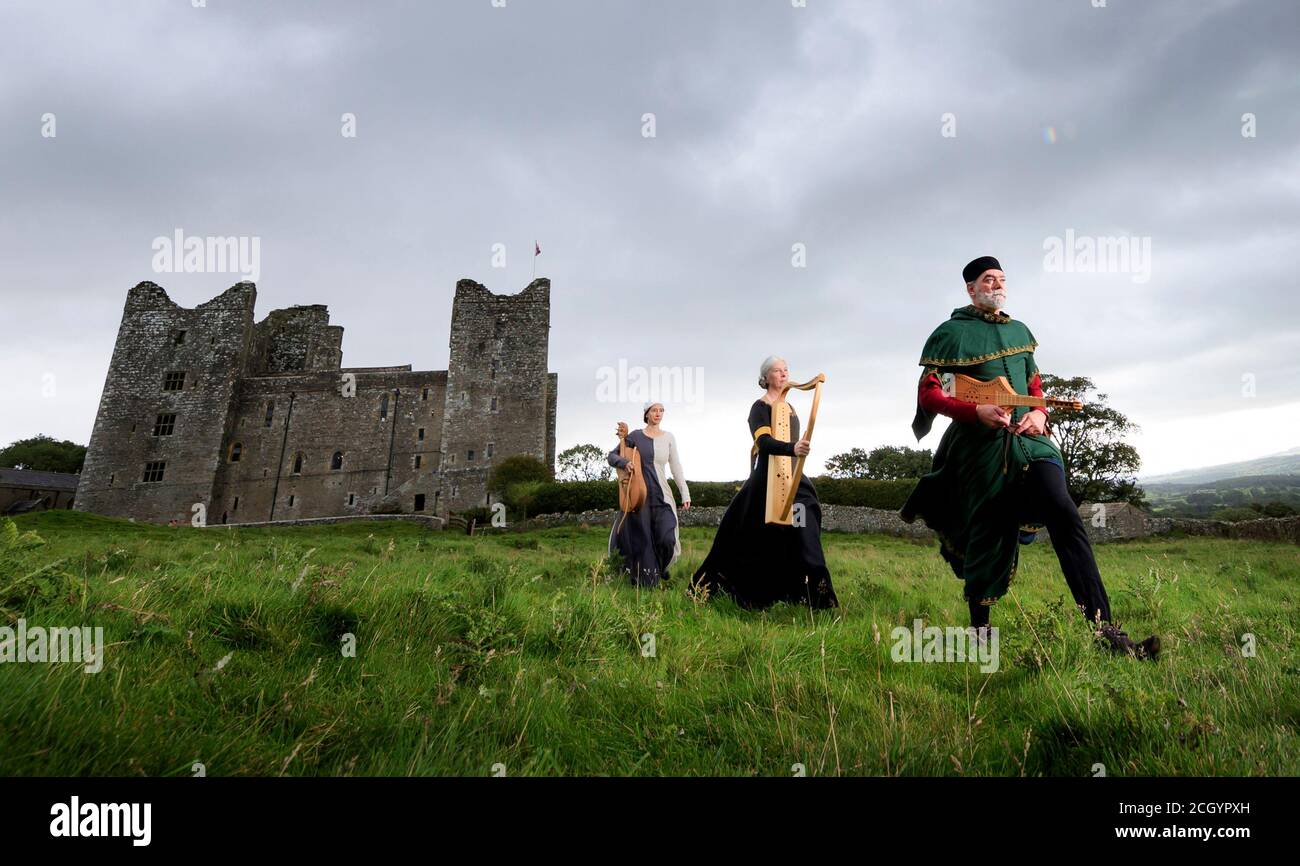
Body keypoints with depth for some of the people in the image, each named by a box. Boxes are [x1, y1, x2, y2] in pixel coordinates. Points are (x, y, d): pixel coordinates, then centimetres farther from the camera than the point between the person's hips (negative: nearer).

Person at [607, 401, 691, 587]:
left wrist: (685, 494, 3)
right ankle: (644, 582, 16)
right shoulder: (635, 436, 3)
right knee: (641, 539, 1)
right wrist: (625, 462, -19)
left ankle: (660, 568, 21)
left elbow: (676, 468, 8)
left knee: (667, 538, -10)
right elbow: (612, 456, 2)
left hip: (661, 495, 1)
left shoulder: (669, 437, 7)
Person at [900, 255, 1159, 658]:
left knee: (1065, 517, -16)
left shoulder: (1019, 331, 17)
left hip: (1028, 440, 4)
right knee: (987, 537, 4)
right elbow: (927, 393, -6)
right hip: (980, 447, -4)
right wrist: (977, 412, -19)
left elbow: (1034, 385, 23)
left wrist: (1039, 414, 1)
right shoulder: (951, 332, -1)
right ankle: (979, 629, 23)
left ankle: (1105, 628, -16)